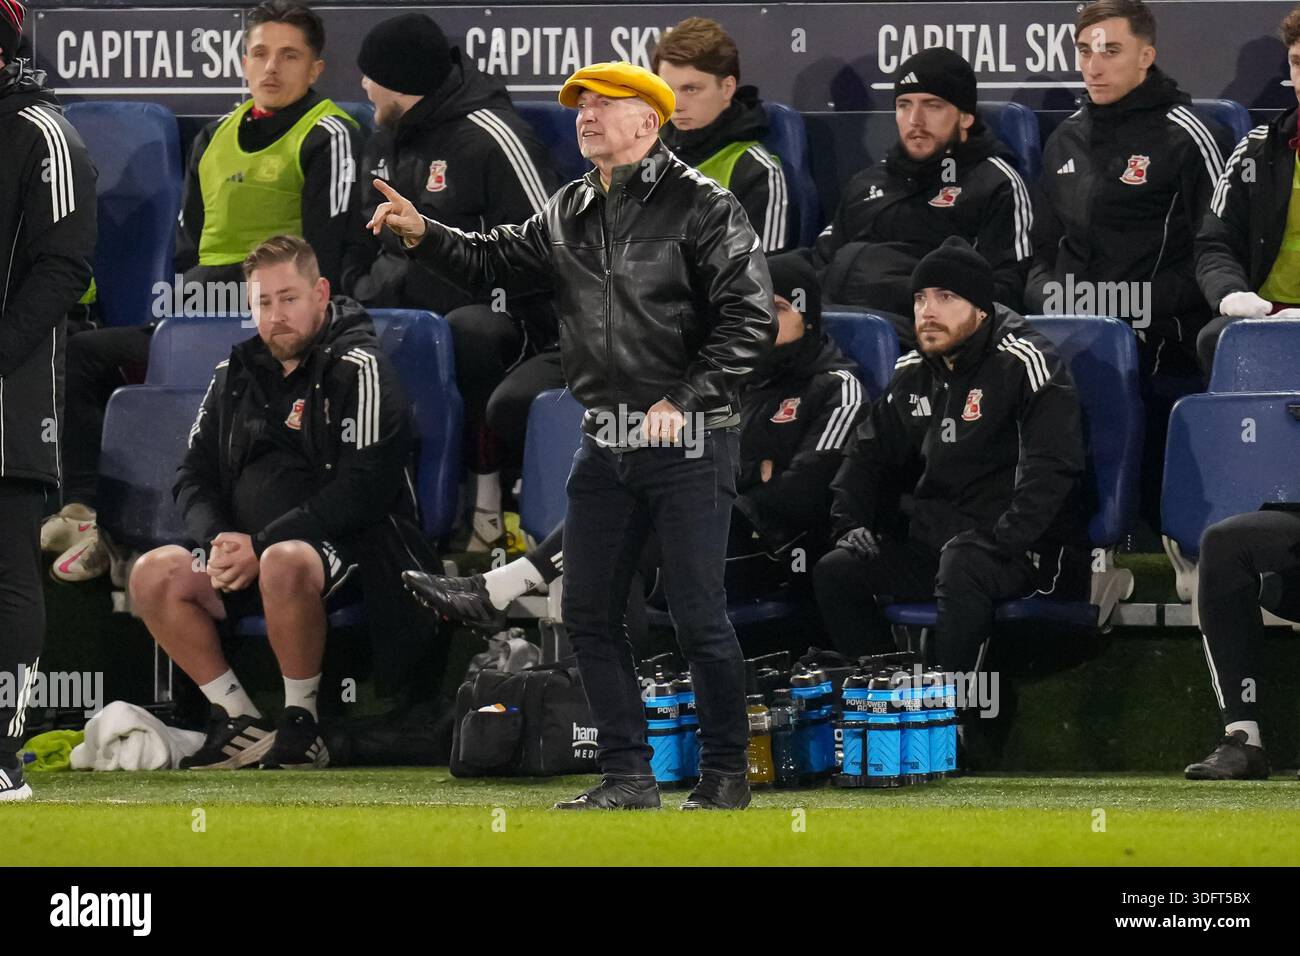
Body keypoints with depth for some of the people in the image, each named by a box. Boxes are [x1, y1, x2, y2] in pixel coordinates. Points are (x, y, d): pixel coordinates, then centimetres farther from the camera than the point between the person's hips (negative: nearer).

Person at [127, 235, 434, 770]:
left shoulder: (357, 369, -6)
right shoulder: (237, 374, 16)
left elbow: (364, 488, -16)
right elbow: (194, 478, 16)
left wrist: (262, 545, -20)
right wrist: (218, 541, -8)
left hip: (350, 547, -7)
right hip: (245, 549, 7)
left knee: (284, 564, -39)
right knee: (154, 575, -17)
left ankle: (302, 725, -22)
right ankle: (241, 723, -10)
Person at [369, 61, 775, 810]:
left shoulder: (702, 207, -9)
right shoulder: (569, 215, 11)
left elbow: (751, 321, -13)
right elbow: (493, 261, 19)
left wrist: (684, 399, -20)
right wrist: (422, 234, 1)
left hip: (689, 440, -7)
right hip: (607, 441, 7)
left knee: (699, 616, -5)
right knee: (590, 614, 7)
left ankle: (725, 774, 8)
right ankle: (629, 777, 15)